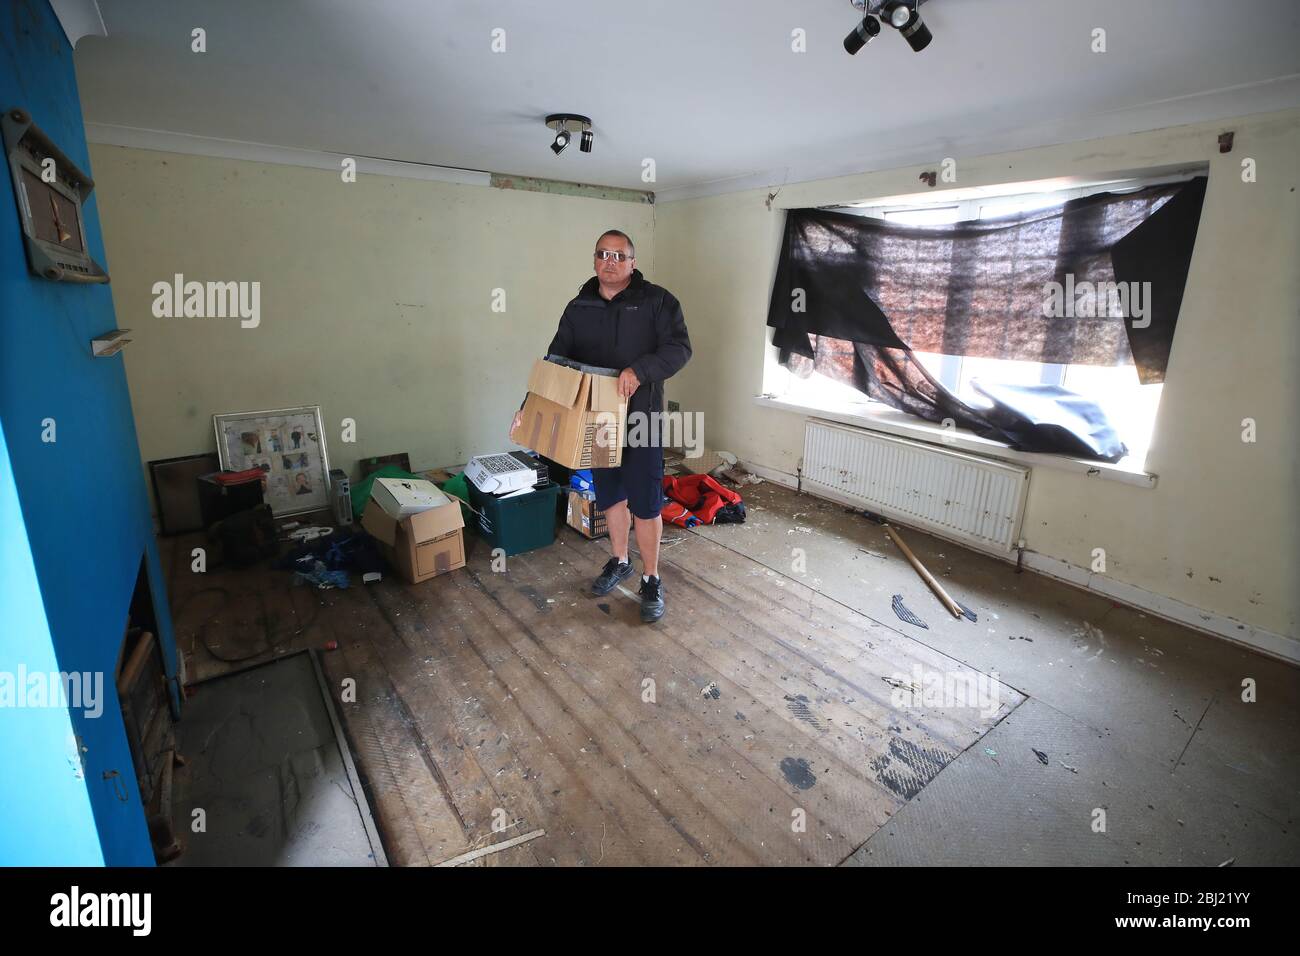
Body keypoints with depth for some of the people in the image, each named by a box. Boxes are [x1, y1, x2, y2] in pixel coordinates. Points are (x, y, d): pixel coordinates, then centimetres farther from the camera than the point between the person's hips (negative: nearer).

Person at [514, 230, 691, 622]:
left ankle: (651, 580, 14)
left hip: (641, 417, -4)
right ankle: (618, 562, 36)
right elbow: (556, 360, 7)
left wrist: (641, 370, -30)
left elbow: (679, 347, -13)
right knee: (610, 496, 16)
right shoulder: (578, 307, 8)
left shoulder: (656, 300, -3)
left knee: (644, 502, -1)